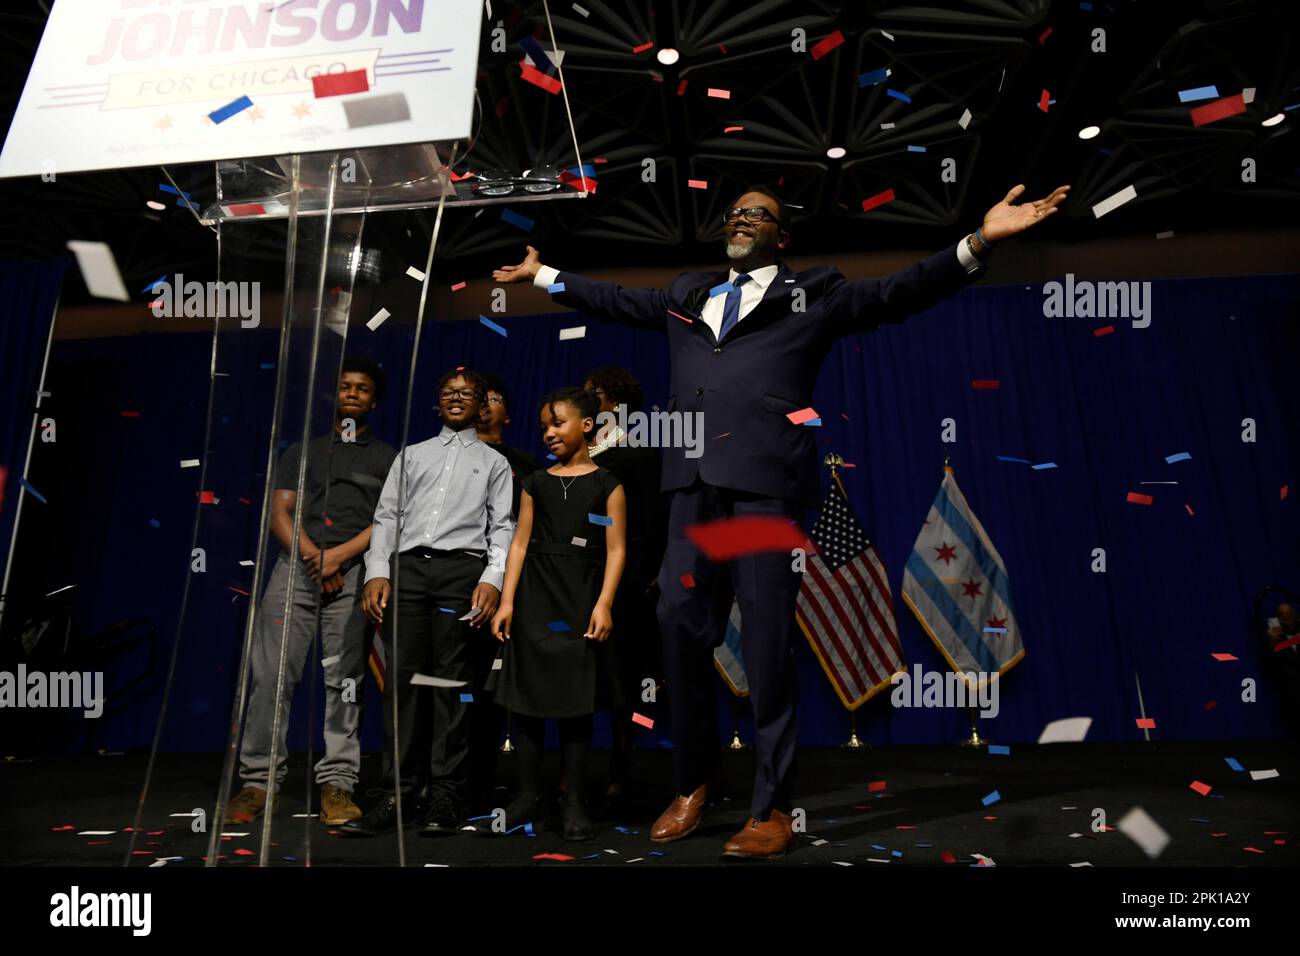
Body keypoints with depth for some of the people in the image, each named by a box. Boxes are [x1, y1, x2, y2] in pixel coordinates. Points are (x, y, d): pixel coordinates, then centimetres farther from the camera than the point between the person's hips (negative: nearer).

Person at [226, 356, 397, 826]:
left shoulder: (387, 458, 14)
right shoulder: (302, 451, 20)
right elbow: (279, 512, 9)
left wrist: (339, 555, -11)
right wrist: (313, 557, -7)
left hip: (353, 574, -1)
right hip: (295, 566, 2)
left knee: (344, 681, -2)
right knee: (271, 675, -5)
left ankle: (336, 783, 2)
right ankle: (258, 780, 3)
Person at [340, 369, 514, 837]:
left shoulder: (494, 462, 16)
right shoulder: (412, 455, 22)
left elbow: (502, 526, 5)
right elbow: (387, 515, 14)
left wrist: (492, 579, -10)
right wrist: (377, 571, -1)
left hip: (462, 569, -2)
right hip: (407, 566, 2)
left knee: (451, 680, -2)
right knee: (401, 677, -3)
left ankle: (445, 793, 3)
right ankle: (397, 793, 2)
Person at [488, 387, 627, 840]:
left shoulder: (606, 485, 2)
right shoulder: (536, 483, 10)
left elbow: (615, 550, -4)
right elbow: (520, 543, 6)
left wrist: (603, 604, -15)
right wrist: (506, 600, -1)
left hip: (580, 600, -2)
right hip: (534, 599, 3)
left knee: (576, 701, 2)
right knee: (527, 698, 5)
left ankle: (574, 802, 13)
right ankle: (530, 795, 18)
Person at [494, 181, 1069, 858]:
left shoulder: (814, 293, 15)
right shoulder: (686, 294, 27)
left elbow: (897, 294, 7)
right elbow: (616, 300, 37)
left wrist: (977, 242, -5)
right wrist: (543, 275, 43)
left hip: (768, 481, -4)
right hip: (693, 481, 5)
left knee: (767, 644, -2)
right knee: (681, 631, 6)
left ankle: (772, 811, 12)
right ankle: (692, 784, 25)